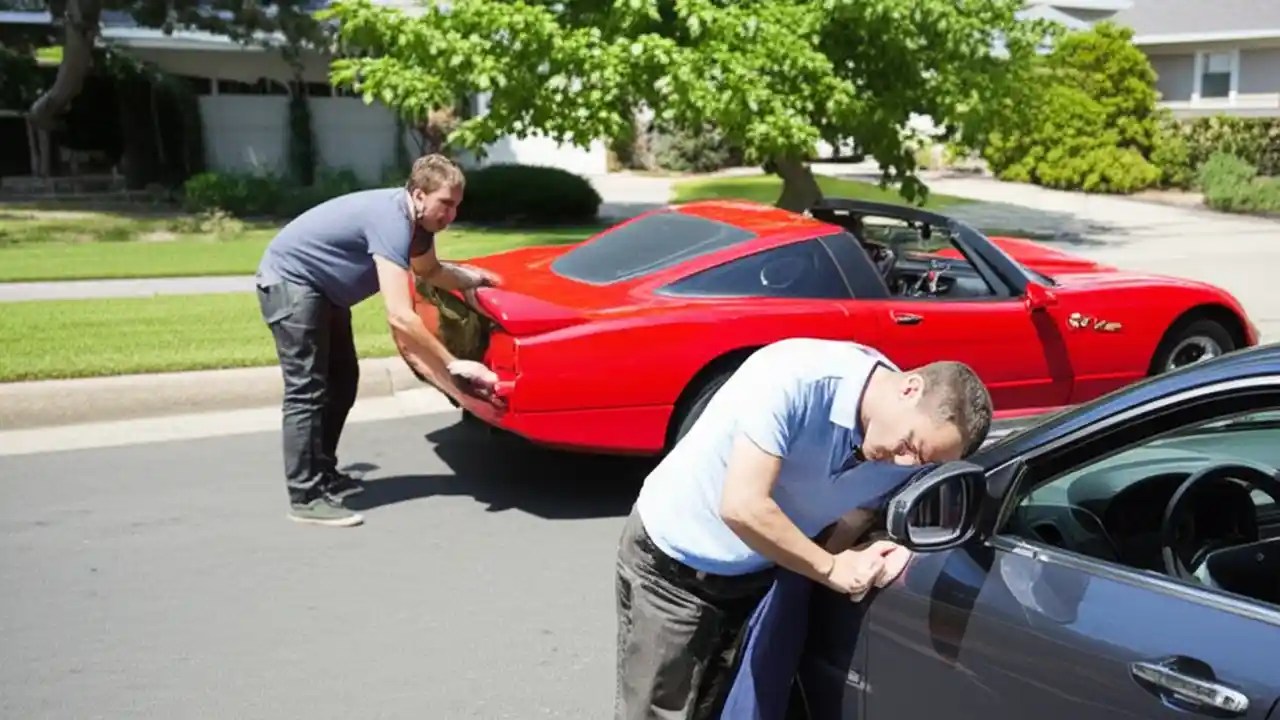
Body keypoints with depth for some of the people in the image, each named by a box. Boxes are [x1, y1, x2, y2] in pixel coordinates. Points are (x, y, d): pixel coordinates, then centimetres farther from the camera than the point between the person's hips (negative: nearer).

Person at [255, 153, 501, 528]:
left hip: (321, 286, 10)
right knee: (307, 391, -12)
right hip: (289, 280, -10)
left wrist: (476, 278, 7)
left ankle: (323, 472, 24)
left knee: (342, 381, 13)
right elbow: (400, 317, -37)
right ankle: (306, 497, -9)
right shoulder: (391, 219, -30)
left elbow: (430, 271, 22)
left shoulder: (415, 219, -1)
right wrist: (452, 365, -33)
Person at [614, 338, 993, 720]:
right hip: (673, 559, -5)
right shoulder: (797, 377, -32)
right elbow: (742, 507, -35)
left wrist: (871, 560, -20)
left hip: (757, 575, 5)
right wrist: (832, 569, -25)